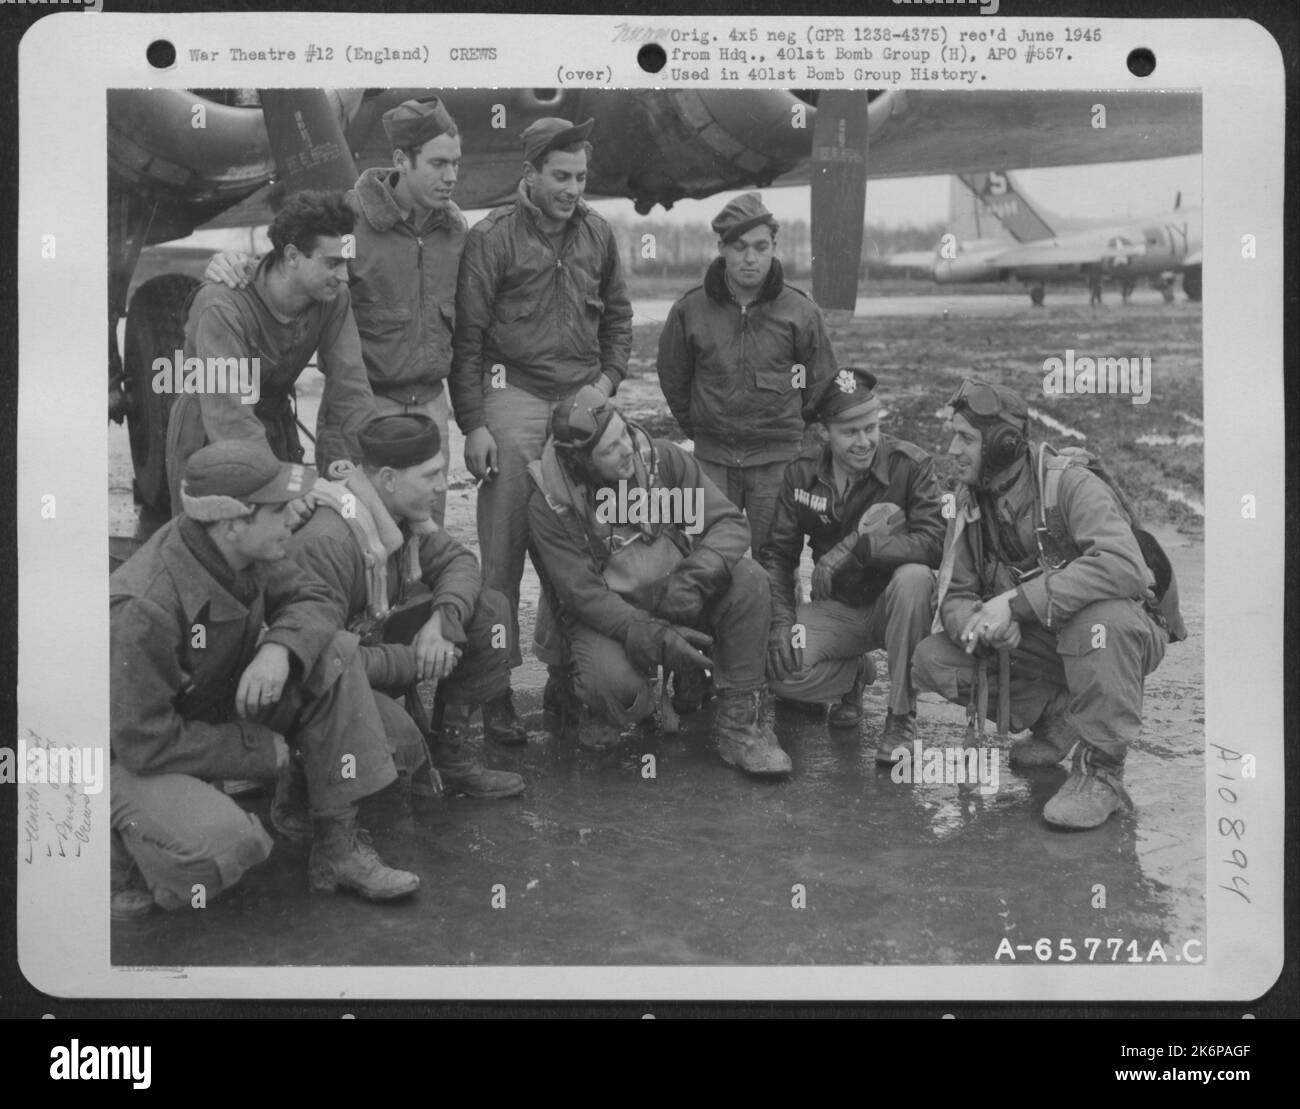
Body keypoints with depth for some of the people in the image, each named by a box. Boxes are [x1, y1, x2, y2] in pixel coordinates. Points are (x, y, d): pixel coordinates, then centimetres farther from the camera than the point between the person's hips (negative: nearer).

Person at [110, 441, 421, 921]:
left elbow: (311, 599, -1)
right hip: (131, 756, -7)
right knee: (223, 846, -36)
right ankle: (123, 845, -1)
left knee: (336, 655, -12)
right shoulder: (145, 610, -34)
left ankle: (338, 846, -5)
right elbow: (147, 745, -29)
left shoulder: (238, 549, -13)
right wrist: (263, 749, -20)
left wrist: (280, 648, -25)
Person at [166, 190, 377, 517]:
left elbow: (350, 390, -14)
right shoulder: (223, 308, -30)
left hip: (279, 431, 5)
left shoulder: (333, 299, -14)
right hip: (206, 438, -5)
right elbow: (228, 416, -37)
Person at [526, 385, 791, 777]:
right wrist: (654, 638, -32)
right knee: (612, 683, -36)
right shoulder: (549, 505, -15)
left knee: (748, 581, -24)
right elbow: (583, 594, -18)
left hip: (674, 598, 3)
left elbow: (730, 523, -10)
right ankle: (604, 711, 6)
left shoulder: (662, 458, -9)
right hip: (607, 616, -3)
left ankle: (740, 725, -15)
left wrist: (693, 579, -30)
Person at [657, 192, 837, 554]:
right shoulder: (690, 310, -1)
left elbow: (821, 383, 8)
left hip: (777, 458, -1)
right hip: (713, 457, 1)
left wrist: (794, 431, 10)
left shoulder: (800, 311, -3)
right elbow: (673, 377, 13)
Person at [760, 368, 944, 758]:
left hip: (892, 606, -2)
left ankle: (902, 718, -19)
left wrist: (857, 547, -33)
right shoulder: (802, 475, -2)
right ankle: (855, 674, 14)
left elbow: (933, 542, -27)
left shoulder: (911, 465, -15)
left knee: (914, 577, -37)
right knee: (782, 672, -24)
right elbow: (777, 554, 1)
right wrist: (781, 620, -13)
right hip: (837, 610, 2)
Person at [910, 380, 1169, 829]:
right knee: (931, 660, -12)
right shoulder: (970, 502, -1)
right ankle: (1055, 717, 4)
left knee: (1099, 616, -41)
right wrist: (980, 621, -28)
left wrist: (1016, 601, -39)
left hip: (1126, 635, -6)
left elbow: (1123, 565, -39)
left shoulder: (1070, 484, -22)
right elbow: (954, 596, -2)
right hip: (1033, 643, 6)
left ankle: (1102, 771, -24)